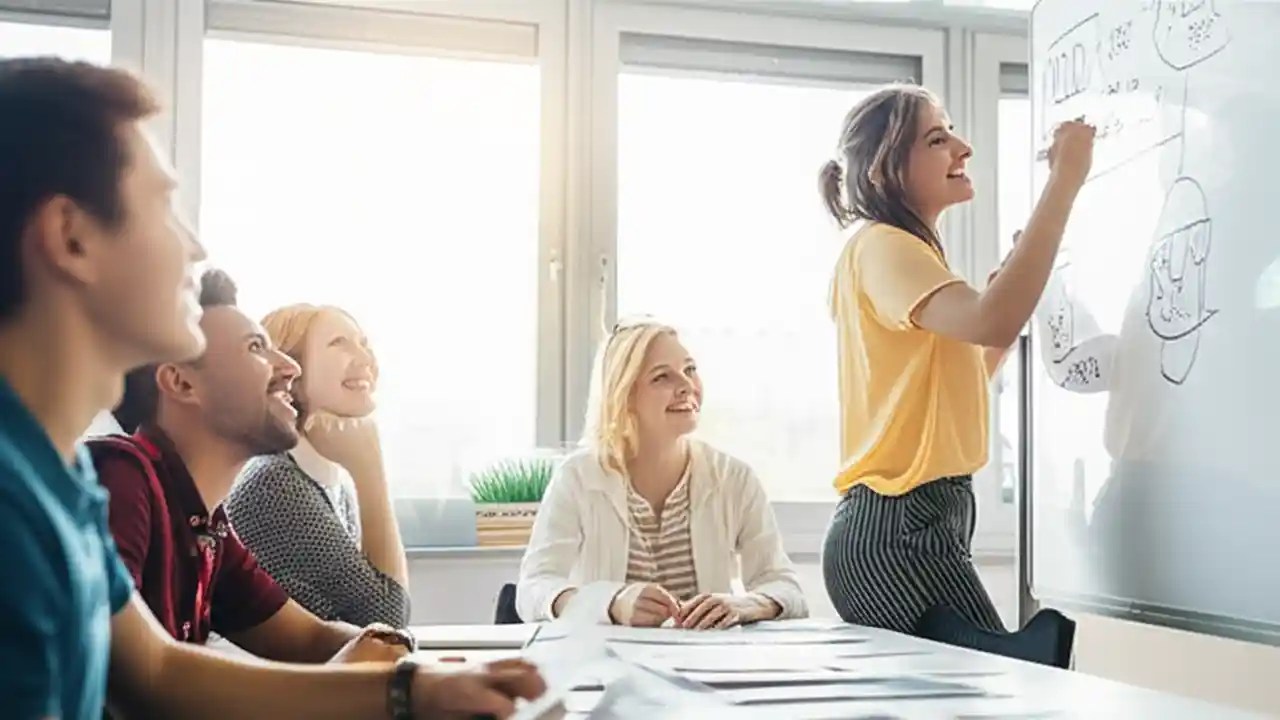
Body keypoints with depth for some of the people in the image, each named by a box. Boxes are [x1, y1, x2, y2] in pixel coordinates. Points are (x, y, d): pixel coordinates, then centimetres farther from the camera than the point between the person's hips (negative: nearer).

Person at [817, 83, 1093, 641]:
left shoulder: (901, 251, 20)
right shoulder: (880, 246, -12)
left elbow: (972, 361, 26)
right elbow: (993, 323, -30)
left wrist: (1014, 283, 14)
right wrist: (1065, 180, -25)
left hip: (894, 527, 10)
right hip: (899, 531, -10)